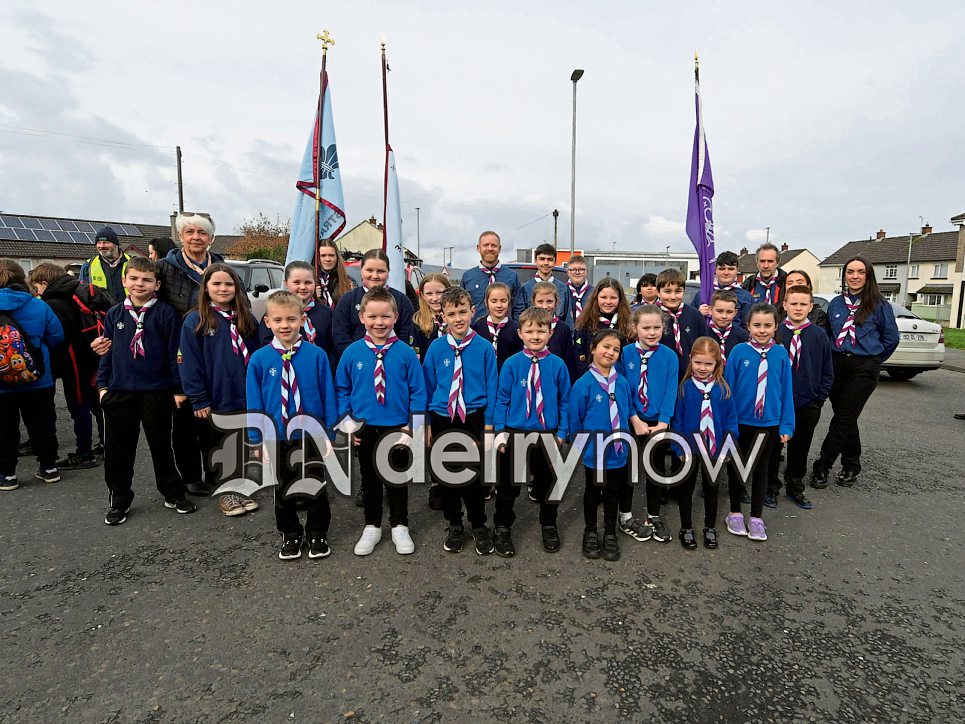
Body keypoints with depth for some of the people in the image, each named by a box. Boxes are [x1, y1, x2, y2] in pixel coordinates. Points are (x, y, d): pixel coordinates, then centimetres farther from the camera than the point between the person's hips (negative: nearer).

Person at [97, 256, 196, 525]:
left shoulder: (165, 313, -6)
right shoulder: (115, 314, 6)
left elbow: (175, 352, -6)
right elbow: (107, 351, 12)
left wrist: (178, 389, -7)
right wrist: (103, 384, 9)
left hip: (157, 392, -3)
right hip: (120, 392, 3)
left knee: (161, 445, 10)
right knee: (119, 448, 10)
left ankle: (173, 493, 25)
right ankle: (119, 499, 26)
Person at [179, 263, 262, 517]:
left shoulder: (246, 319, 7)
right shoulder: (195, 321, -6)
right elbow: (190, 363, -9)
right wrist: (198, 400, -13)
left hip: (245, 398, 4)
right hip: (214, 399, -3)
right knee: (215, 447, 11)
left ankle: (237, 489, 29)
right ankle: (223, 491, 27)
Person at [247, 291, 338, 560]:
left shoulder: (317, 356, -11)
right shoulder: (259, 359, -7)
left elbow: (328, 396, -6)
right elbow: (254, 402, -1)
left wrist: (330, 433, -5)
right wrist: (258, 438, -1)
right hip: (277, 437, 1)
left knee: (316, 487, 14)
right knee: (283, 490, 17)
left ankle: (317, 534, 33)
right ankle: (290, 535, 37)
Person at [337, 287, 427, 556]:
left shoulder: (405, 352, -10)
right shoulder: (352, 352, -5)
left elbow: (418, 391, -6)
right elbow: (341, 389, 3)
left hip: (397, 428, -1)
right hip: (365, 428, 2)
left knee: (397, 479, 13)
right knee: (370, 479, 16)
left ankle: (399, 526, 31)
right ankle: (372, 527, 33)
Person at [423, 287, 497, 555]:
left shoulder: (484, 348, -6)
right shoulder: (436, 348, -2)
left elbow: (491, 387, -2)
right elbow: (428, 385, 4)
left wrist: (489, 422, -4)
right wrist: (426, 421, 4)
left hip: (473, 418, -2)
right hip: (442, 419, 2)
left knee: (473, 475, 5)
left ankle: (479, 526, 27)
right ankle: (454, 525, 33)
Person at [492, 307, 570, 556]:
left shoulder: (558, 365, -4)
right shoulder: (512, 364, -7)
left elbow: (564, 401, 2)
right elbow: (502, 399, -3)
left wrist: (561, 432, -1)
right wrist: (499, 431, -6)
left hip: (547, 433, 1)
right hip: (514, 432, -1)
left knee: (547, 483, 17)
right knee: (508, 485, 11)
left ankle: (549, 526, 38)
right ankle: (502, 528, 29)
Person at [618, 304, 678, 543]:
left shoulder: (669, 356, -6)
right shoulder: (625, 354, -9)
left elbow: (670, 392, -6)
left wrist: (663, 421, -15)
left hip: (657, 423, 1)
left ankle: (654, 517, 31)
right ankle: (626, 517, 27)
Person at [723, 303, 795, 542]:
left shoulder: (781, 354, -6)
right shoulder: (739, 351, -10)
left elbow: (786, 390, -1)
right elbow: (728, 387, -6)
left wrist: (786, 424, -3)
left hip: (768, 422, 1)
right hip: (740, 421, -1)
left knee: (760, 469, 14)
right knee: (737, 467, 12)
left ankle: (757, 518, 27)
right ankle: (735, 513, 29)